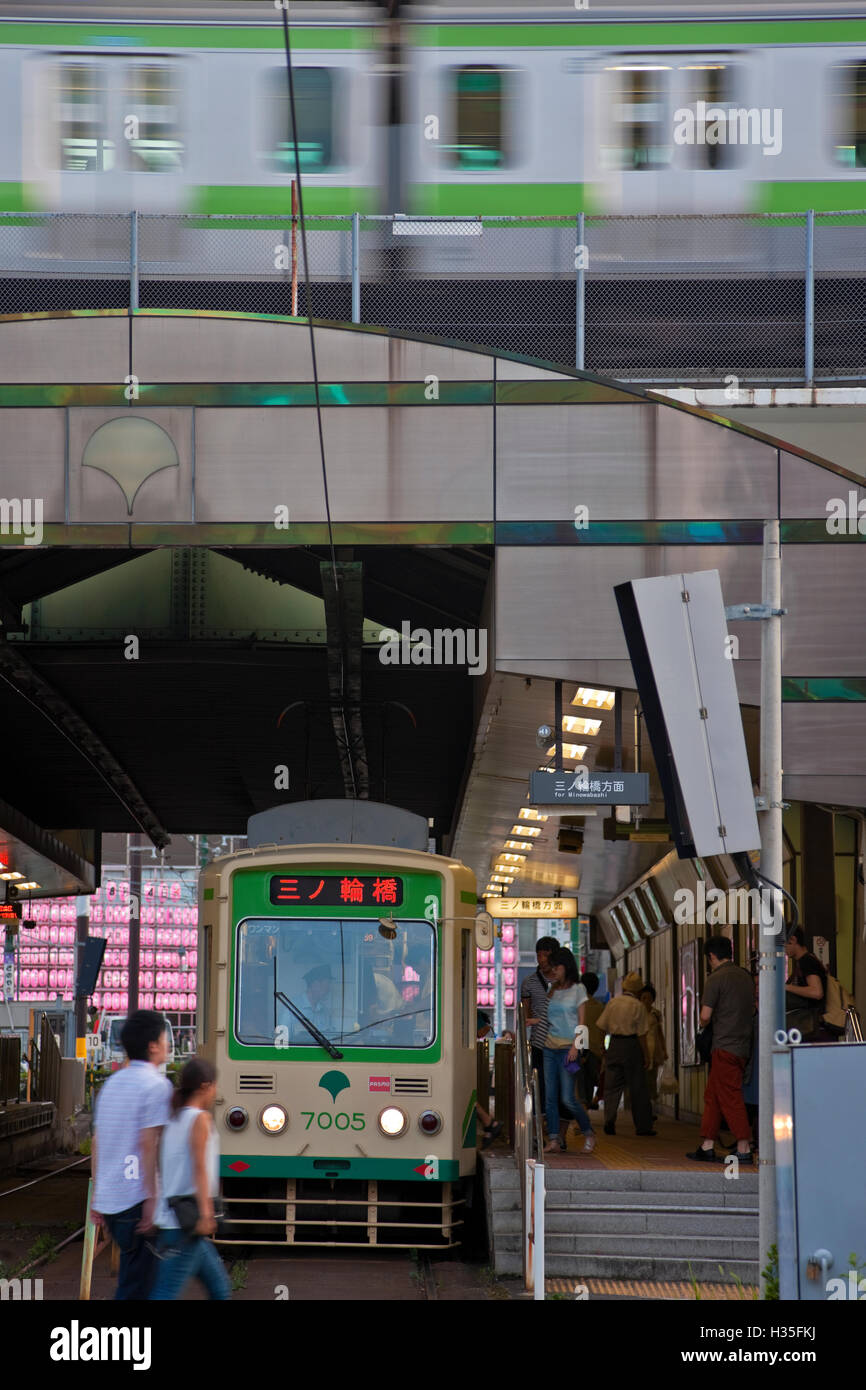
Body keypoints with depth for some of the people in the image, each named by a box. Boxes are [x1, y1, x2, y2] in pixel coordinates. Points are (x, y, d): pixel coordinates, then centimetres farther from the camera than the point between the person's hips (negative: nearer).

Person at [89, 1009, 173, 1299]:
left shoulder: (112, 1083, 15)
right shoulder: (156, 1085, -10)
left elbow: (97, 1142, 16)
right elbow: (148, 1144, -18)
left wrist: (97, 1197, 20)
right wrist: (153, 1199, -18)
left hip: (109, 1197, 8)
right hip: (137, 1199, -8)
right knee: (135, 1286, -4)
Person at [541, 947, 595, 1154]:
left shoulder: (577, 990, 0)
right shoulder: (552, 991, 15)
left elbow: (581, 1021, -4)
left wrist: (575, 1046, -14)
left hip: (568, 1048, -5)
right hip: (549, 1048, 5)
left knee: (567, 1098, -9)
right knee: (550, 1097, -1)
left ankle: (589, 1135, 8)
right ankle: (554, 1140, 1)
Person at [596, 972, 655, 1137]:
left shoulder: (612, 1003, 4)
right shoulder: (638, 1006, -7)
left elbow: (602, 1027, 5)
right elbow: (641, 1034, -8)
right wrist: (646, 1055, -3)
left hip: (614, 1045, 3)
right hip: (632, 1047, -3)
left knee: (612, 1086, 8)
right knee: (637, 1088, 4)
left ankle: (609, 1120, -9)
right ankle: (643, 1127, 9)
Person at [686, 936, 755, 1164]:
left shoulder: (716, 979, -10)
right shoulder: (746, 977, 13)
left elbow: (705, 1016, -12)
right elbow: (752, 1010, 19)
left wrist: (703, 1025, 9)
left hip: (725, 1047, -8)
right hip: (743, 1046, 8)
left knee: (730, 1098, -7)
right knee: (712, 1096, 12)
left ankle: (744, 1149, -11)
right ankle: (707, 1148, 12)